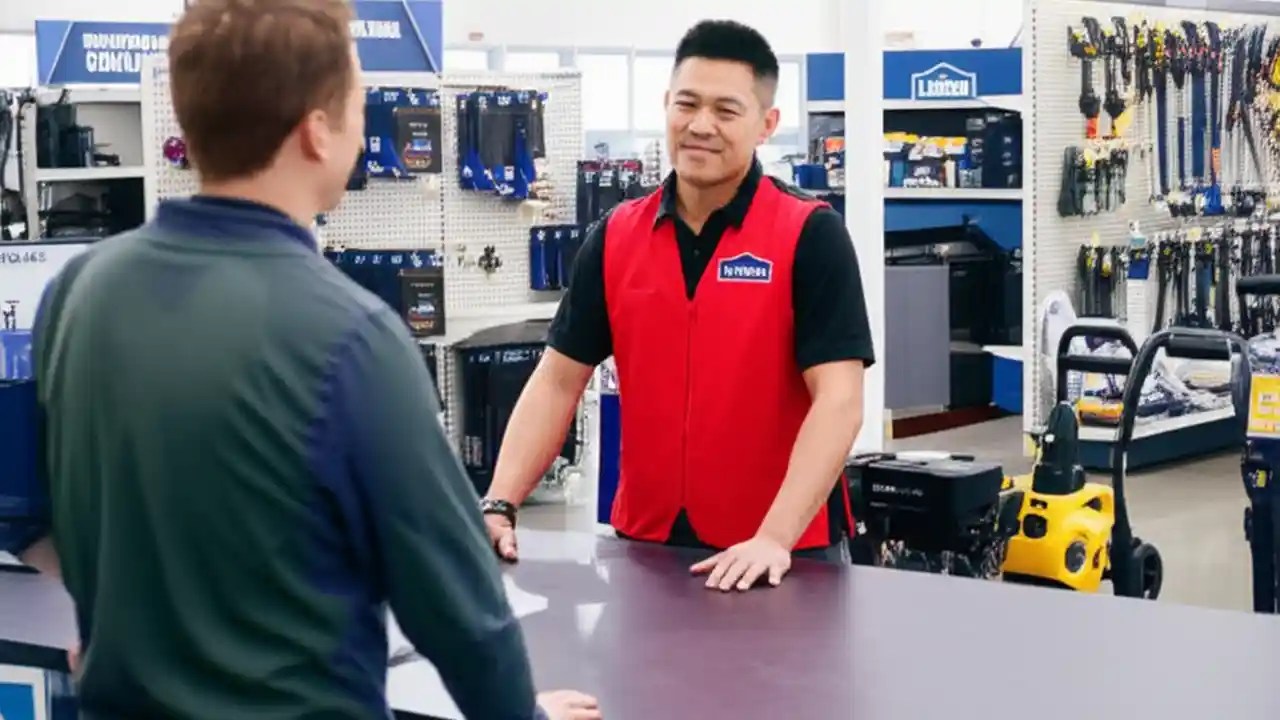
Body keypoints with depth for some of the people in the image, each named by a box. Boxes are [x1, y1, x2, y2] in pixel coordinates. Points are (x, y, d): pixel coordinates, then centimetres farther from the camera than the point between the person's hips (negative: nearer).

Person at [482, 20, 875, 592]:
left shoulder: (810, 236, -10)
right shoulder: (615, 238, 3)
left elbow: (838, 401, -16)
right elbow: (557, 381, 5)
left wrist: (774, 537, -26)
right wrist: (499, 506, -7)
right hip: (646, 545, 4)